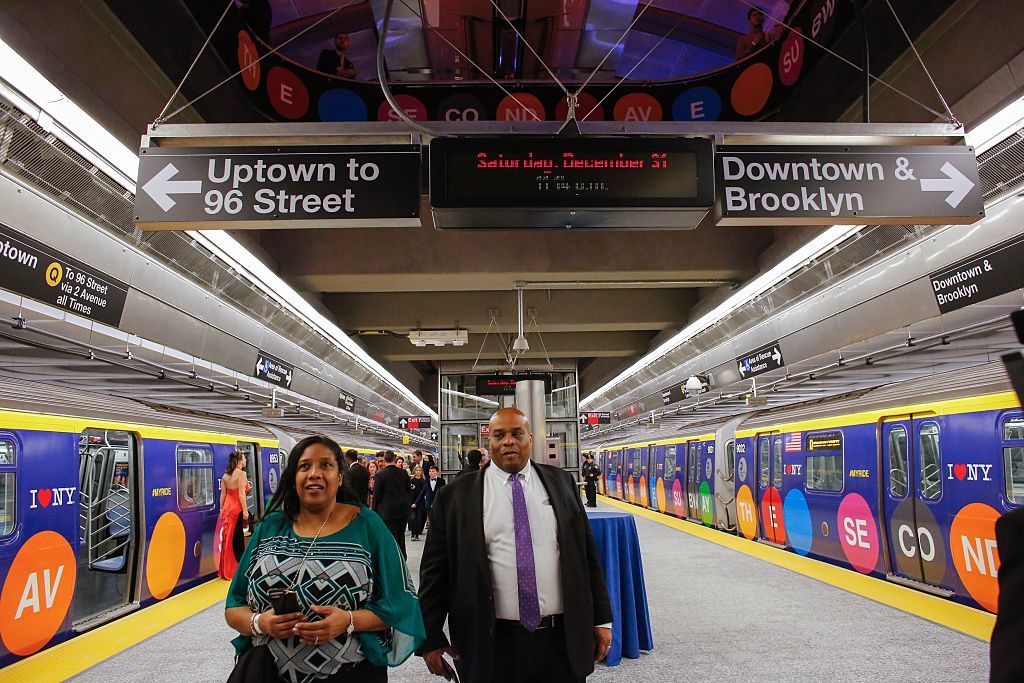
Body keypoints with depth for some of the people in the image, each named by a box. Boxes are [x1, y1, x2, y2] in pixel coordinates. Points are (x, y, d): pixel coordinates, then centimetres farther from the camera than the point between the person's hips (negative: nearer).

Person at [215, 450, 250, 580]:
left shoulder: (225, 475, 8)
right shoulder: (241, 473, -11)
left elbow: (223, 493, 7)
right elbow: (241, 493, -16)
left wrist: (221, 509, 12)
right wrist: (245, 511, -15)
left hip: (227, 509, 6)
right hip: (238, 509, -6)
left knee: (227, 538, 11)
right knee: (238, 539, 2)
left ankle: (226, 569, 18)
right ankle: (240, 568, 7)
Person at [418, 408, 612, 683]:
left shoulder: (562, 483, 6)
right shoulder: (456, 495, -1)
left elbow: (587, 554, 8)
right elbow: (435, 569, 1)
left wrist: (601, 619, 7)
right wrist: (430, 639, 0)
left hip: (563, 639, 2)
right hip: (492, 644, -2)